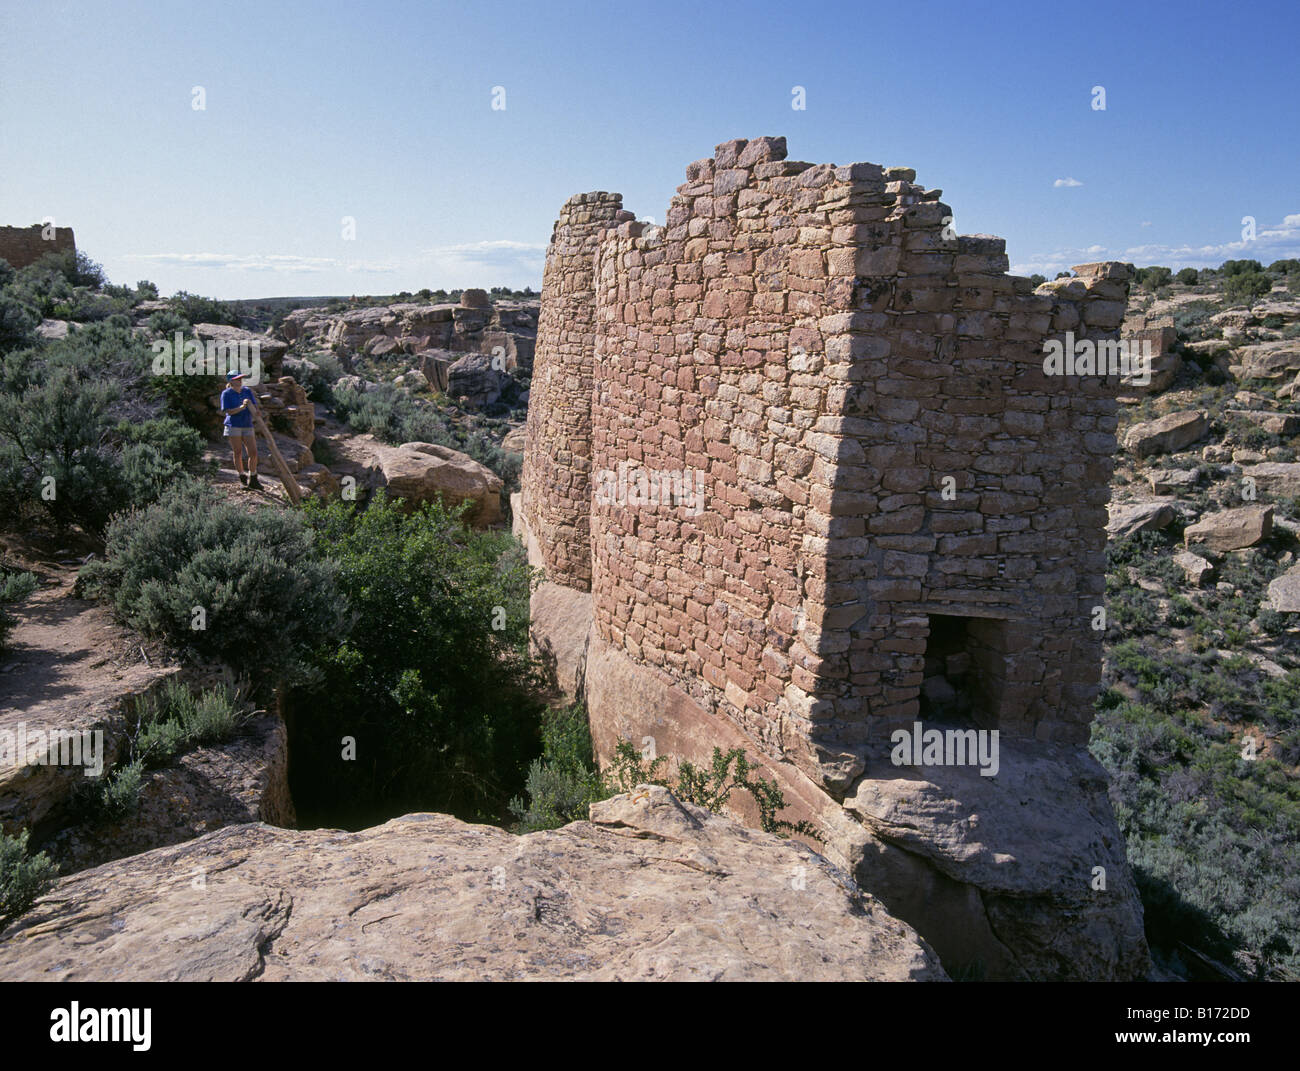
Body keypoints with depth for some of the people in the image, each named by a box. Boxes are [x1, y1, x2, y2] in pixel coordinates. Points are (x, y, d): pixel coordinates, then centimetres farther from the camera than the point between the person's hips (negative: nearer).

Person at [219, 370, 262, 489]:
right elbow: (229, 411, -13)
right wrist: (242, 407, -26)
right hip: (233, 426, -4)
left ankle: (253, 480, 10)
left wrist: (250, 405, -17)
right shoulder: (226, 394, -5)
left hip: (247, 426, 4)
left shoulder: (247, 391, 7)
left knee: (253, 453, -1)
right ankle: (242, 477, 17)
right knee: (238, 453, 2)